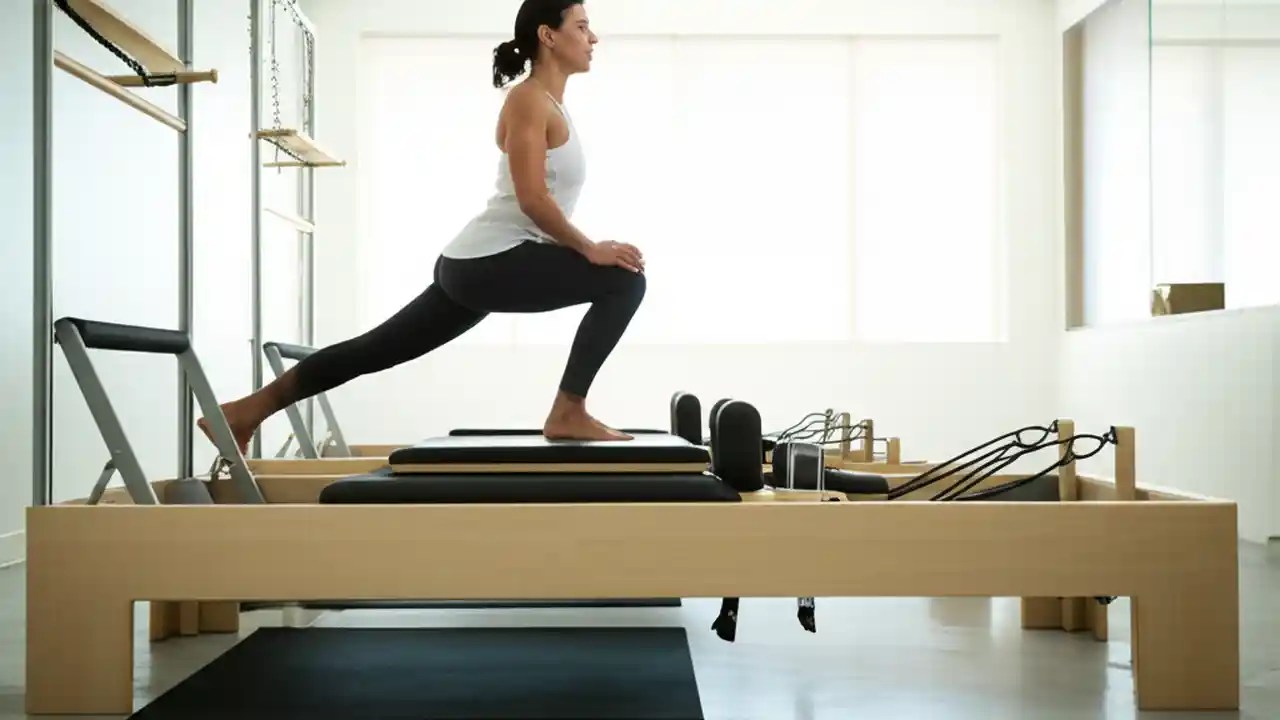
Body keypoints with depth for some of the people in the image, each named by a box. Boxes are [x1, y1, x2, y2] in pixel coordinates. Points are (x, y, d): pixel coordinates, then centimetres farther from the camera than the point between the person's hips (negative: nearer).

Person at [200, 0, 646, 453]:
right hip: (489, 262, -10)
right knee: (624, 280, -14)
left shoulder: (550, 104, 18)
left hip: (475, 265, 10)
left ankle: (248, 410, 19)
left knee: (378, 349, 13)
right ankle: (568, 415, -11)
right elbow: (532, 199, -19)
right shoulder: (529, 100, -11)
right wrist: (590, 248, -14)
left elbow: (539, 198, 21)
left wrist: (582, 247, 15)